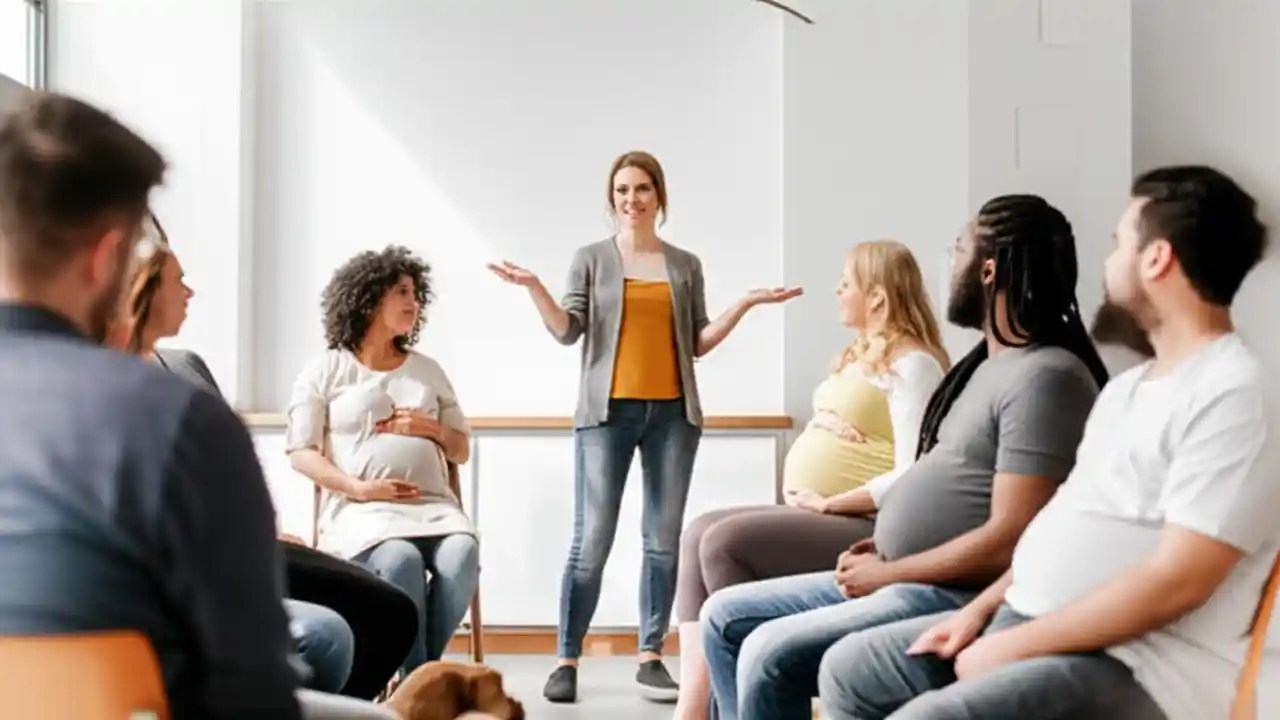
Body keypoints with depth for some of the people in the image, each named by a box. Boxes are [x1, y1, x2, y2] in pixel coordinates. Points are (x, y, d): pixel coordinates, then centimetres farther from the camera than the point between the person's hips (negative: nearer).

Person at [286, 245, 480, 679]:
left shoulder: (428, 370, 21)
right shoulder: (326, 369, 9)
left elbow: (462, 451, 22)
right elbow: (300, 452, 2)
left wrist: (433, 429, 0)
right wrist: (356, 487, -13)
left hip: (432, 503, 4)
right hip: (361, 509, -3)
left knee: (462, 553, -30)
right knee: (401, 559, -36)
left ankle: (414, 673, -18)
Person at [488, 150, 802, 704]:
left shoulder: (686, 265, 13)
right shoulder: (591, 258, 8)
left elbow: (698, 344, 10)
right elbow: (567, 331, 0)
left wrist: (745, 304, 2)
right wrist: (533, 286, -14)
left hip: (673, 414, 2)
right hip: (607, 413, -2)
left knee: (664, 539, 2)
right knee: (592, 540, -5)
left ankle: (651, 657, 11)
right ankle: (566, 661, 4)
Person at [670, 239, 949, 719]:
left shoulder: (911, 364, -12)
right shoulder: (860, 355, 19)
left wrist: (828, 503, -18)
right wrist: (819, 422, 1)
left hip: (862, 524, -10)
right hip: (815, 513, 10)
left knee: (724, 543, -22)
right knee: (700, 533, -3)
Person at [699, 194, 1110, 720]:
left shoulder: (1045, 376, -17)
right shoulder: (989, 360, 15)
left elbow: (1008, 541, -23)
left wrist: (887, 572, -12)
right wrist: (885, 549, 6)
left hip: (962, 598, -10)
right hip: (900, 577, 10)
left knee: (770, 653, -24)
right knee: (725, 617, 7)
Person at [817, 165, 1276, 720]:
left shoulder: (1231, 392, -16)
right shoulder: (1129, 386, 16)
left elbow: (1175, 580, -23)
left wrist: (1013, 645, -18)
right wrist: (981, 609, 6)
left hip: (1133, 665, -9)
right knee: (849, 670, 8)